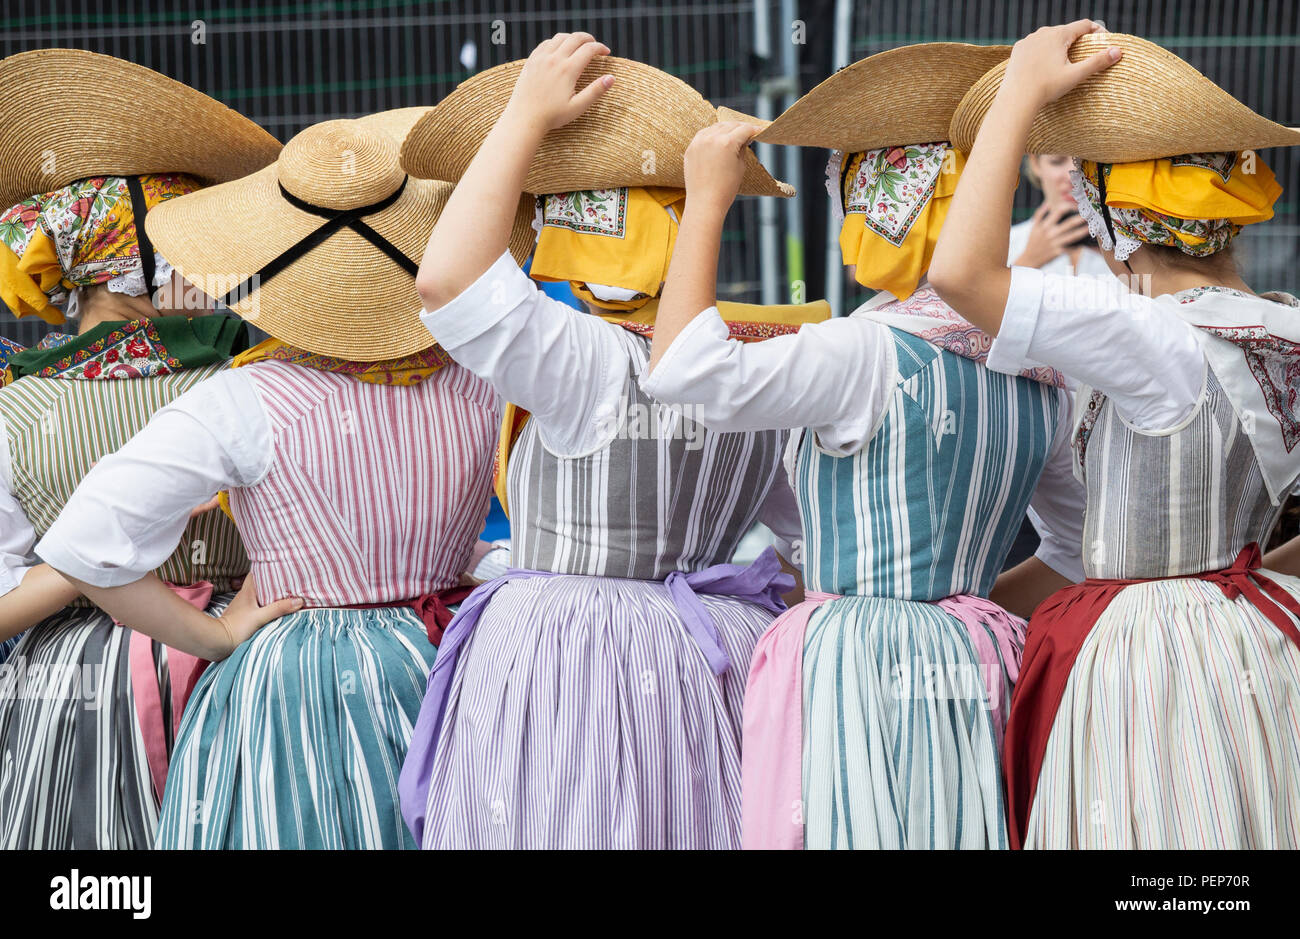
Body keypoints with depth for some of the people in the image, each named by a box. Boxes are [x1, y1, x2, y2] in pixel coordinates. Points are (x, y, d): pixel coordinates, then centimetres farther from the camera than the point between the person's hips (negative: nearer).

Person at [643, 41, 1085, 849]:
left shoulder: (871, 356, -14)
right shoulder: (1041, 375, 8)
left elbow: (686, 370, -24)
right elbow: (1089, 547, 20)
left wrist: (707, 199, -14)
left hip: (855, 671, -7)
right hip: (978, 667, 7)